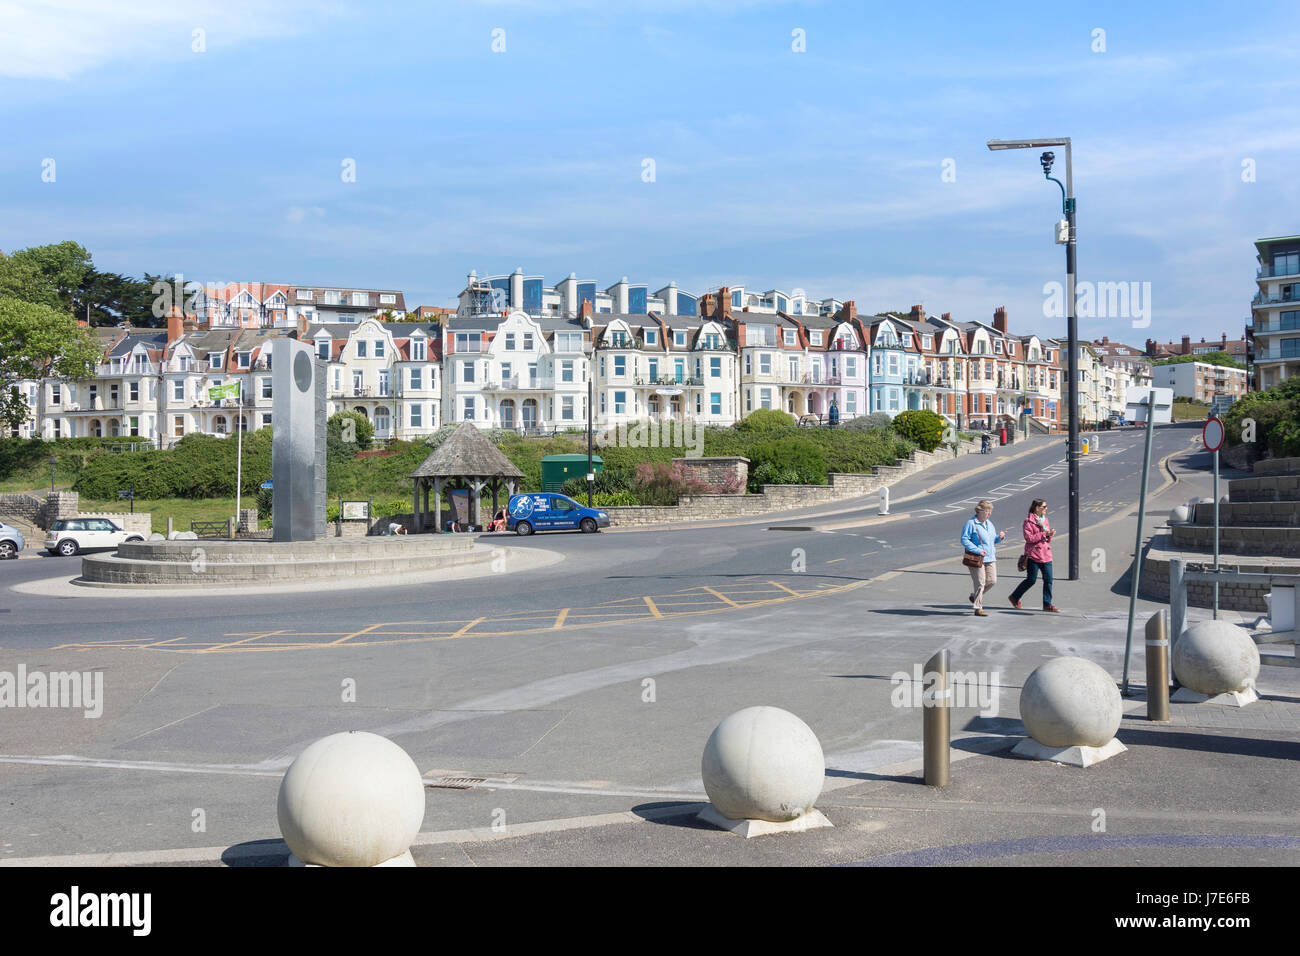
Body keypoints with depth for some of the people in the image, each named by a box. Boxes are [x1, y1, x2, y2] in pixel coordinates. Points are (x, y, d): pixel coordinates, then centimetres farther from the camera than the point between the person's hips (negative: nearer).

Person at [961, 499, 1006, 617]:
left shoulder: (989, 524, 17)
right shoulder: (971, 523, -8)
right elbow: (964, 540, -13)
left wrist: (999, 537, 1)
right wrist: (977, 550, -20)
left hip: (990, 558, 7)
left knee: (992, 581, 4)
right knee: (980, 583, -6)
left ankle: (975, 596, 27)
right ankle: (978, 609, 3)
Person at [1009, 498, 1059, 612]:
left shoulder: (1045, 519, 15)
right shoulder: (1029, 521, -8)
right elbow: (1029, 538, -16)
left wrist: (1050, 534, -2)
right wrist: (1044, 534, -18)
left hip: (1046, 554, 7)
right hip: (1033, 555, -7)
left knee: (1048, 580, 0)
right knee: (1031, 580, -2)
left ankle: (1047, 604, 7)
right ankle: (1014, 597, 17)